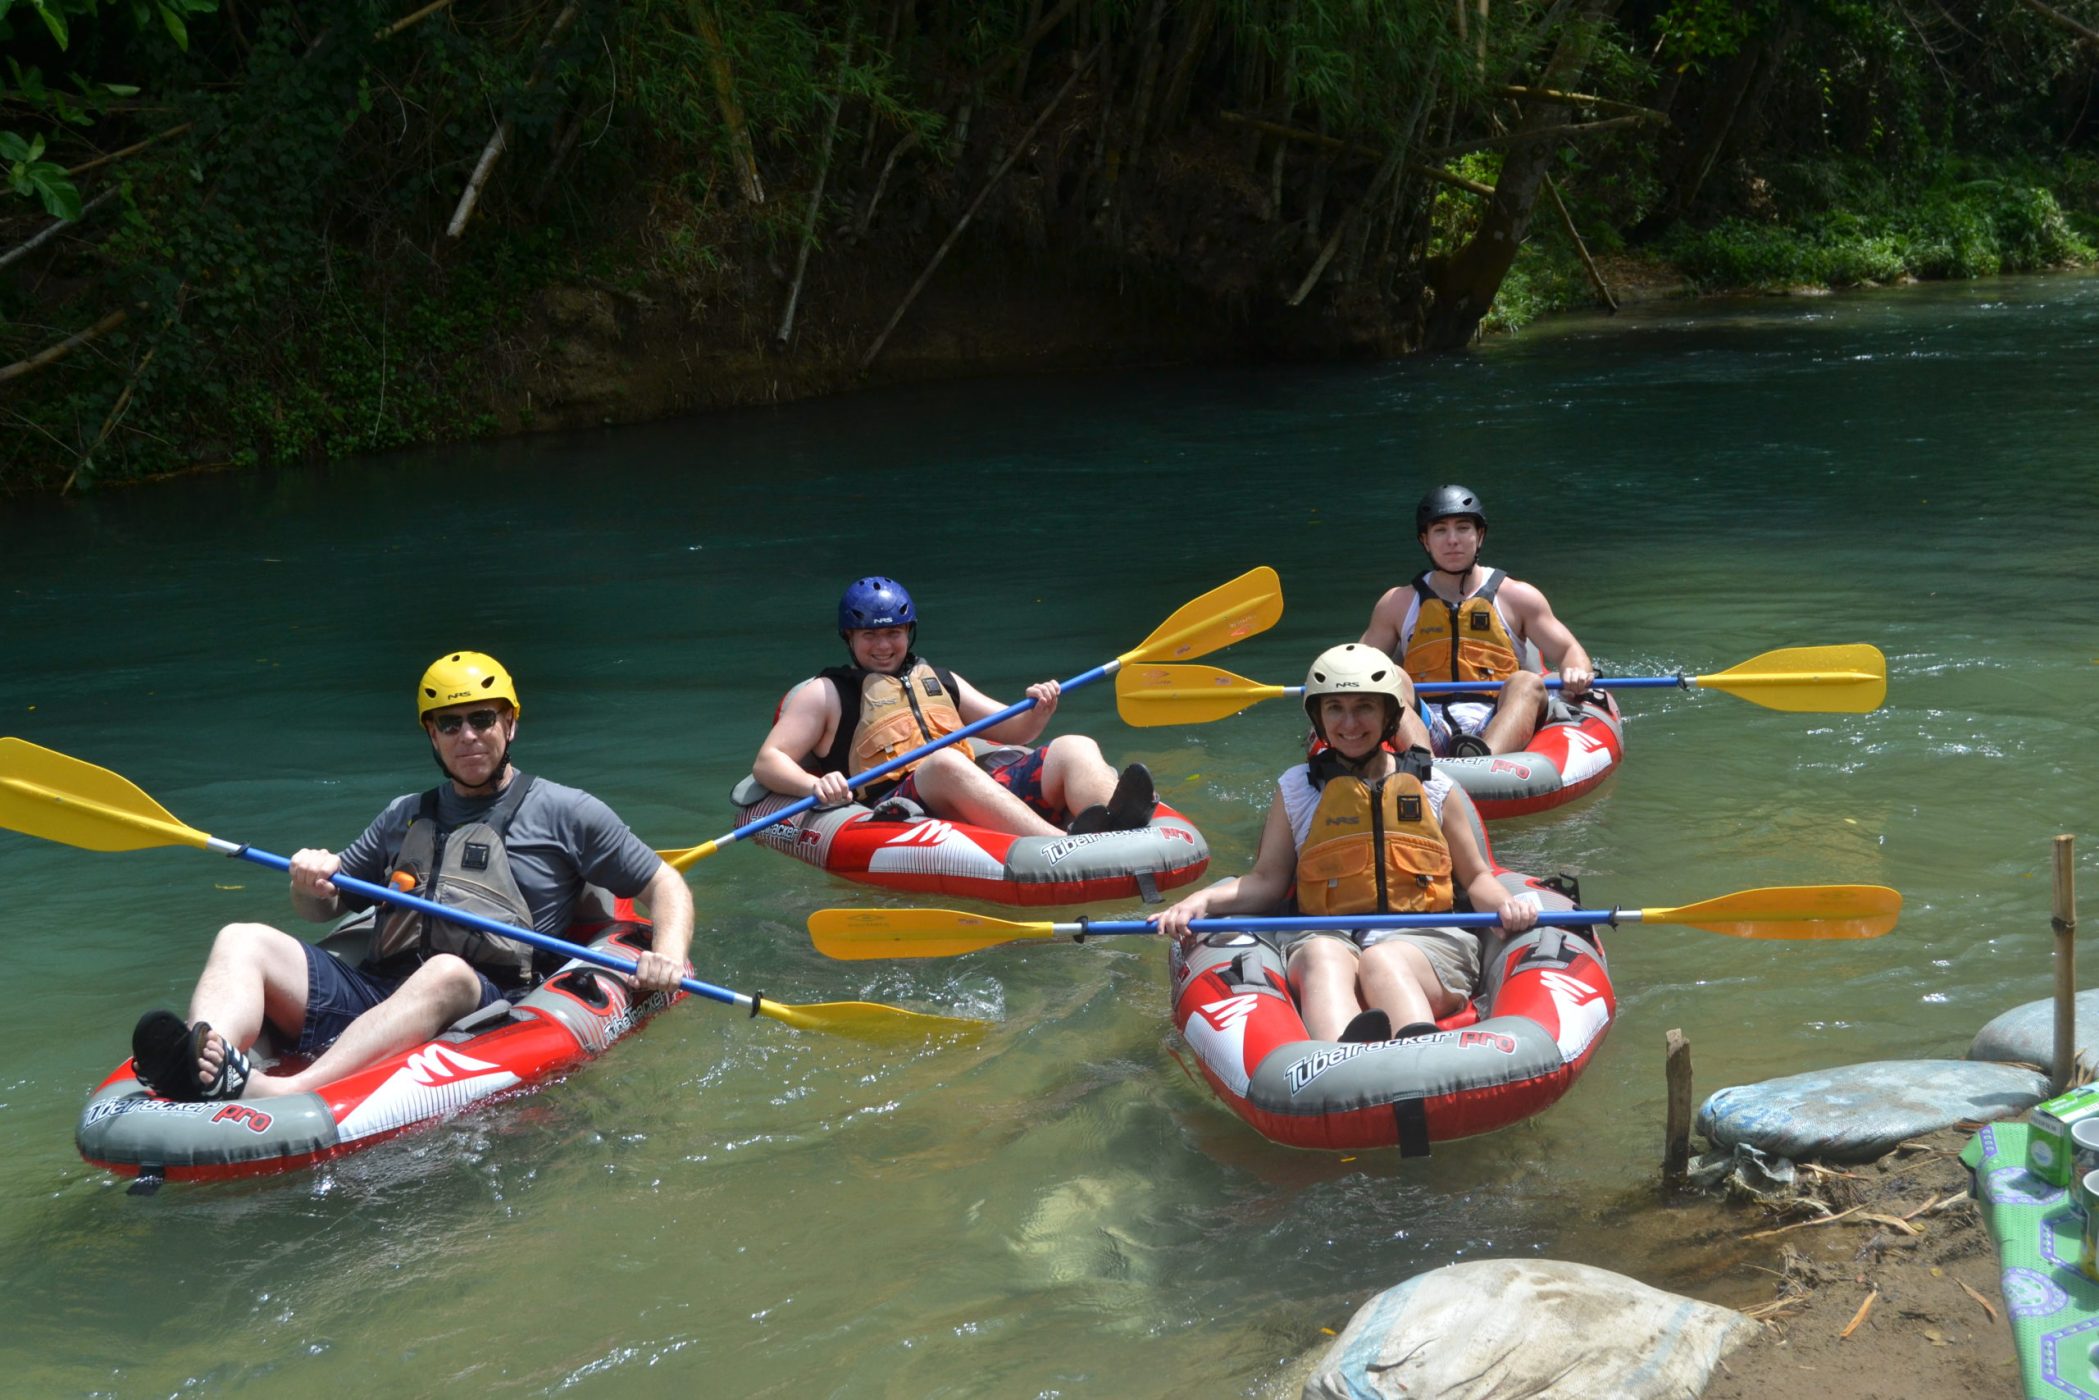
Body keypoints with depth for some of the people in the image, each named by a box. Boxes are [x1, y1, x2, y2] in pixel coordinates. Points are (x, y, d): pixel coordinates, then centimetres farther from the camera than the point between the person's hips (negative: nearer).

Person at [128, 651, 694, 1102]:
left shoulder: (564, 812, 16)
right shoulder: (405, 817, 29)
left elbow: (665, 885, 14)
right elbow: (325, 908, 30)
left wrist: (668, 955, -8)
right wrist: (310, 883, 4)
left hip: (484, 1008, -4)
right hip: (370, 994, 5)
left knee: (446, 971, -39)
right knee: (241, 940, -16)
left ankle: (285, 1095, -60)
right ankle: (208, 1063, -50)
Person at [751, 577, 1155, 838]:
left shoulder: (937, 680, 32)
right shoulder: (826, 694, 17)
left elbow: (1012, 731, 32)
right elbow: (766, 763, 6)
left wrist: (1037, 714, 7)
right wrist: (814, 786, -16)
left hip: (978, 792, 6)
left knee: (1074, 747, -16)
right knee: (945, 762, -38)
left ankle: (1118, 833, -52)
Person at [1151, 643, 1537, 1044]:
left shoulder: (1434, 789, 16)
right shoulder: (1296, 789, 17)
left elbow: (1475, 878, 20)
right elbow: (1267, 881, 14)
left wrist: (1504, 903, -3)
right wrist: (1202, 900, -3)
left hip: (1426, 939, 0)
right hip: (1328, 936, 0)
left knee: (1382, 962, -37)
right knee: (1324, 957, -36)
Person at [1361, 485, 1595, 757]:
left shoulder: (1517, 597, 16)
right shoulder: (1397, 604, 20)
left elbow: (1569, 651, 14)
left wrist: (1577, 673, -11)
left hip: (1500, 729, -1)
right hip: (1427, 727, 1)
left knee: (1527, 683, -31)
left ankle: (1483, 759, -62)